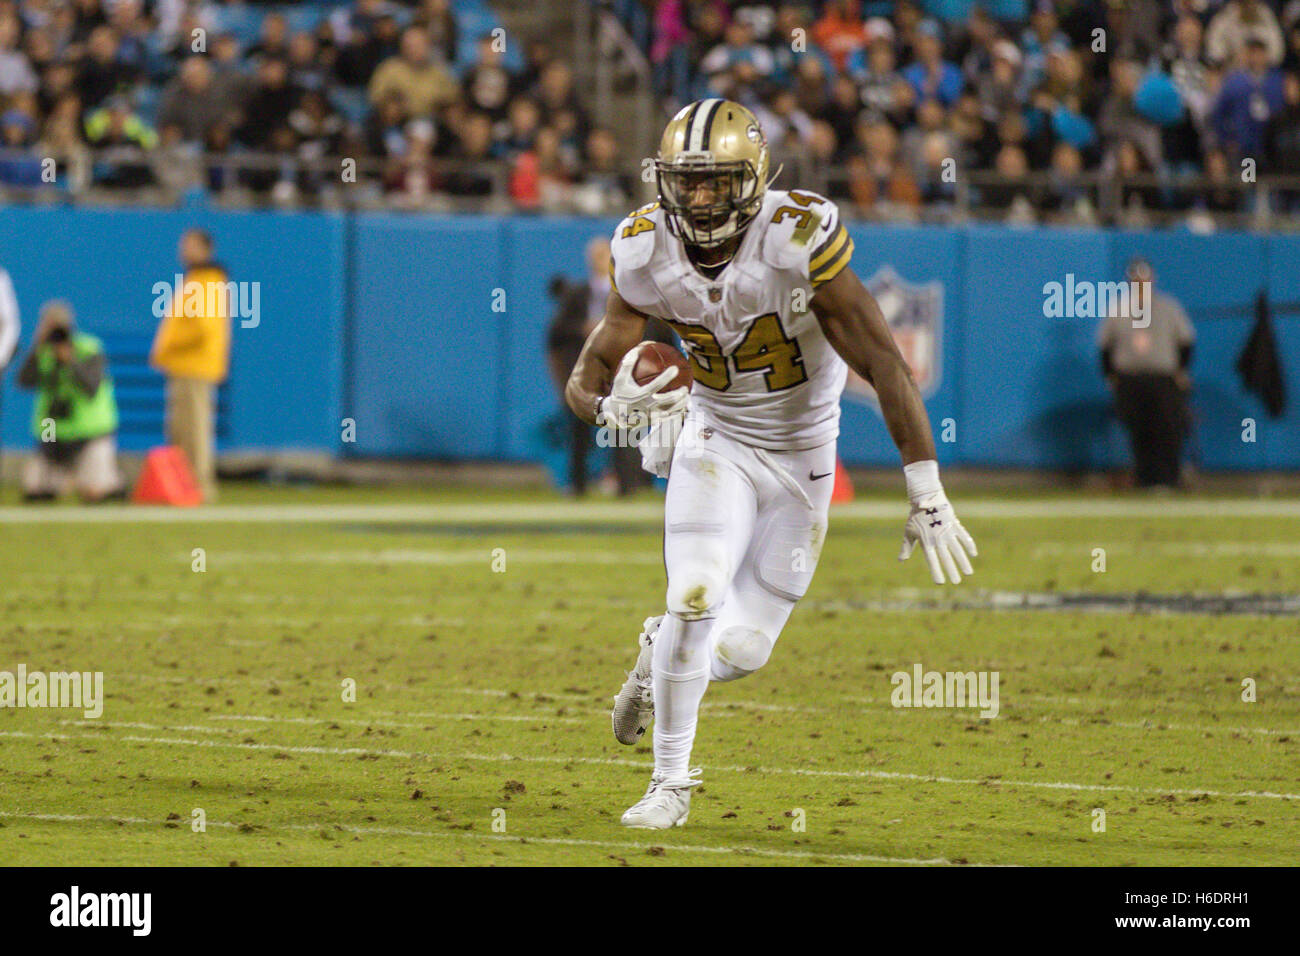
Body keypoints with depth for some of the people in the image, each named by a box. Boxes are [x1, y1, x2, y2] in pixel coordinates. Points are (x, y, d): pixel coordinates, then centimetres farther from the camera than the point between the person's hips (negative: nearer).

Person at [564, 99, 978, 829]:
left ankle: (664, 655, 36)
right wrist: (614, 406, -36)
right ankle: (670, 782, 0)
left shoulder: (800, 241, -27)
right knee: (695, 599, -20)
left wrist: (928, 497, -27)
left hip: (801, 457, -1)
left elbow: (886, 365, -25)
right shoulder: (647, 255, -15)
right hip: (717, 444, 1)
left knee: (743, 648, 0)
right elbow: (585, 383, -9)